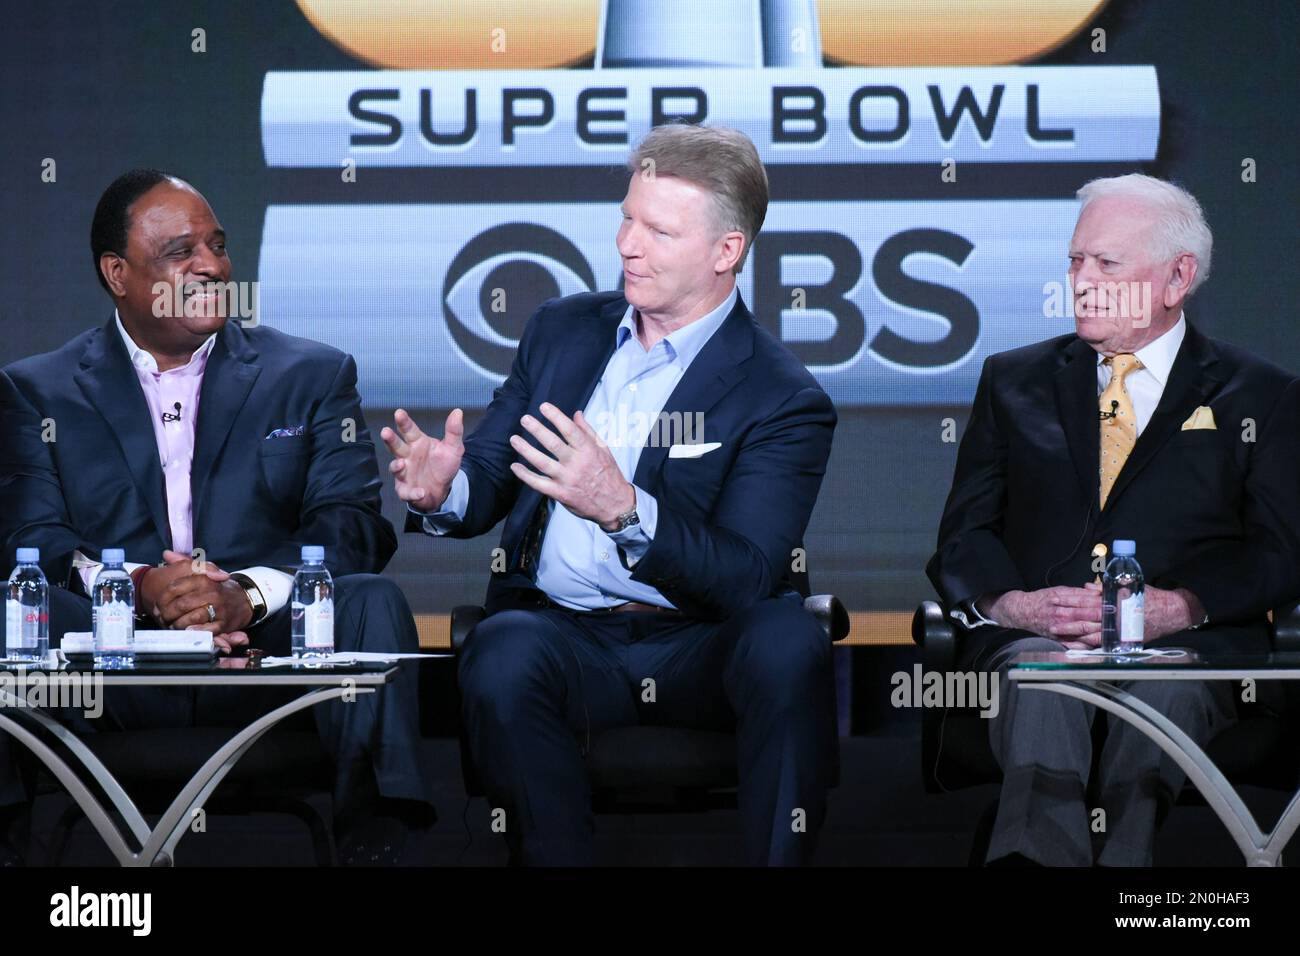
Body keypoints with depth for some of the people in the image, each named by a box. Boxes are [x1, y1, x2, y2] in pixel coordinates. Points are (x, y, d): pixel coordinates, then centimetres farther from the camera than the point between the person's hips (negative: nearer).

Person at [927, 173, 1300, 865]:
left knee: (1163, 689, -38)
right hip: (1031, 634, 2)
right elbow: (965, 534, 15)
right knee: (1041, 684, -36)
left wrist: (1174, 607, -14)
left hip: (1185, 641, -1)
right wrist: (1013, 603, -9)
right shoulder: (1015, 382, 24)